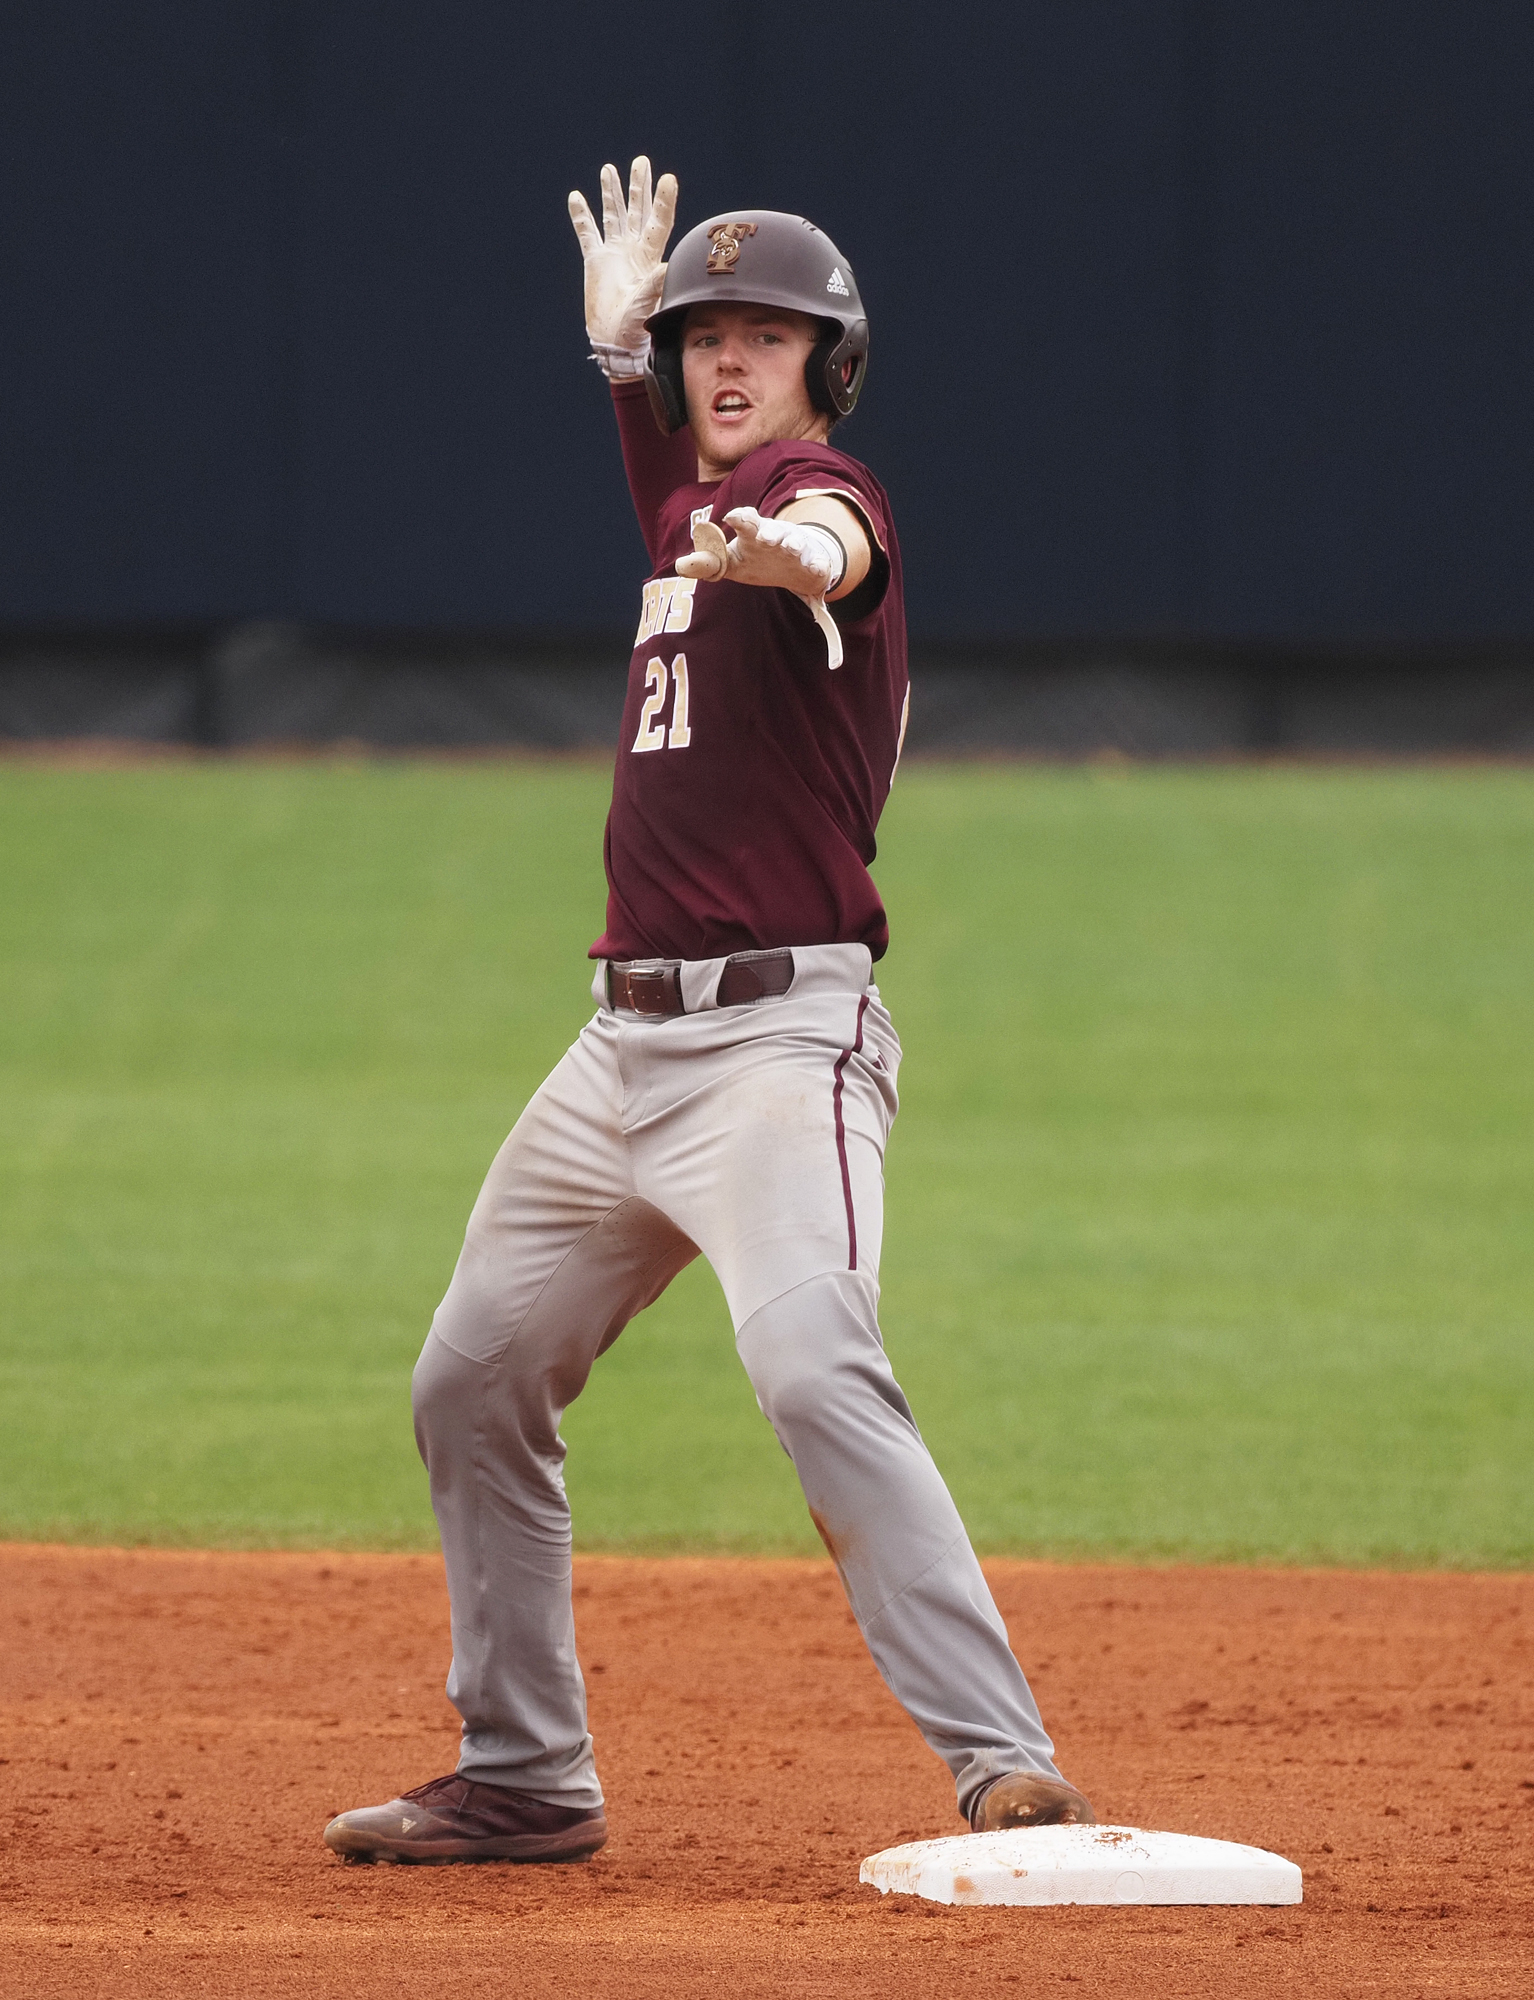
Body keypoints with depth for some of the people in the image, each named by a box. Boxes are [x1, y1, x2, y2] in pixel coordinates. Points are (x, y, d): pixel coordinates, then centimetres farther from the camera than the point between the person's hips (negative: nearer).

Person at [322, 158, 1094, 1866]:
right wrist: (618, 332, 37)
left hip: (780, 1036, -9)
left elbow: (825, 545, -36)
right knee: (472, 1383, 14)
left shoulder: (826, 493, -9)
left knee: (814, 1368, -28)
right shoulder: (697, 513, 16)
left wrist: (783, 556, -58)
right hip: (626, 1043, 9)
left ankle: (1004, 1766, -31)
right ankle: (524, 1777, 25)